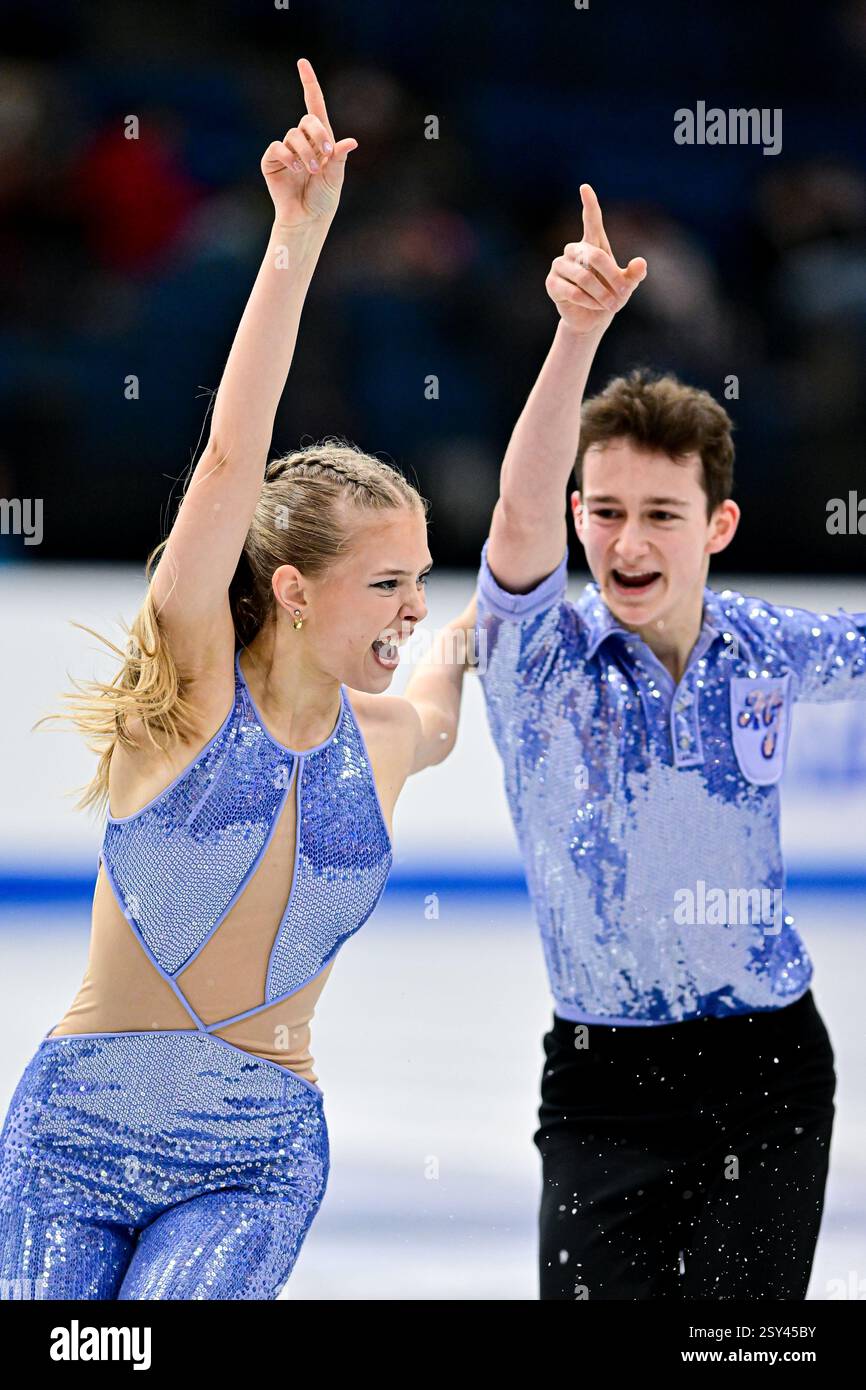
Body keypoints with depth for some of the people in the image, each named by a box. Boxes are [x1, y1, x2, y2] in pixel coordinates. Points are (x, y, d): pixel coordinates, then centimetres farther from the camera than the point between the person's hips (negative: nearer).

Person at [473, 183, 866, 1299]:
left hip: (769, 1064, 2)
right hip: (601, 1080, -2)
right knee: (594, 1293, -11)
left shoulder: (764, 650, 3)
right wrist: (578, 329, -40)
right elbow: (521, 511, -27)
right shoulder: (541, 656, -7)